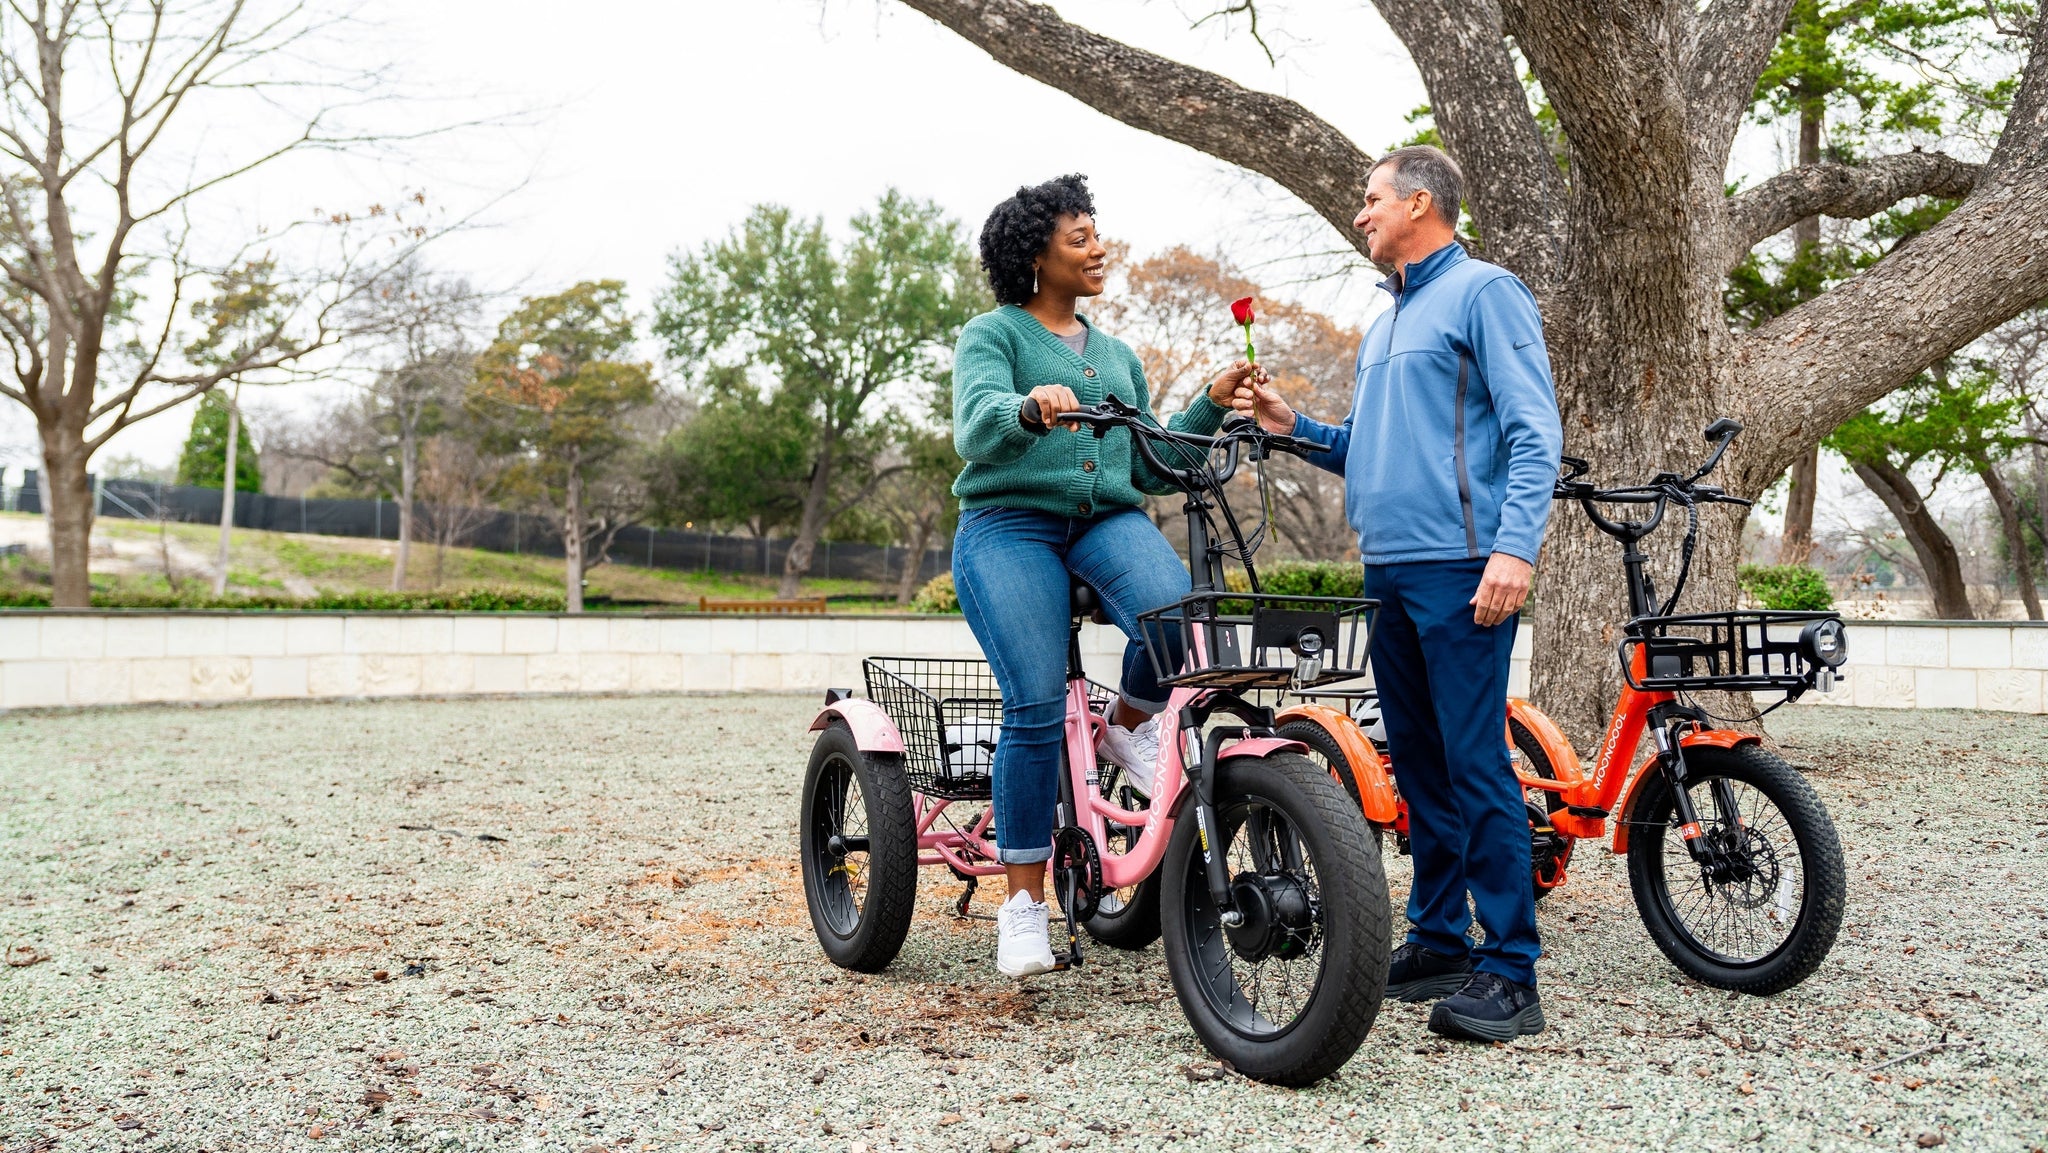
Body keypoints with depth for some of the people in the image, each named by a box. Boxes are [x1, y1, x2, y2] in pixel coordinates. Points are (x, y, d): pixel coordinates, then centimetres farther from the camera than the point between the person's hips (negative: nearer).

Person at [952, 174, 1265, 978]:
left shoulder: (1117, 355, 25)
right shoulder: (992, 335, 7)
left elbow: (1149, 467, 22)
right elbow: (977, 429, -13)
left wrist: (1212, 404, 11)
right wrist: (1030, 410, -35)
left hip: (1107, 521, 4)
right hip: (1009, 525, -4)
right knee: (1037, 710, -17)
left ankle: (1130, 728, 2)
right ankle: (1024, 900, -3)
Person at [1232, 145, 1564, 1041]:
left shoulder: (1484, 293, -3)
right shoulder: (1384, 327, 23)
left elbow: (1535, 432, -12)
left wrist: (1514, 547, -23)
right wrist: (1293, 426, 12)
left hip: (1462, 572, -9)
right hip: (1388, 572, 9)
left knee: (1476, 764, -10)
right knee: (1418, 764, 12)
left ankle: (1509, 973, -6)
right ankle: (1437, 940, 22)